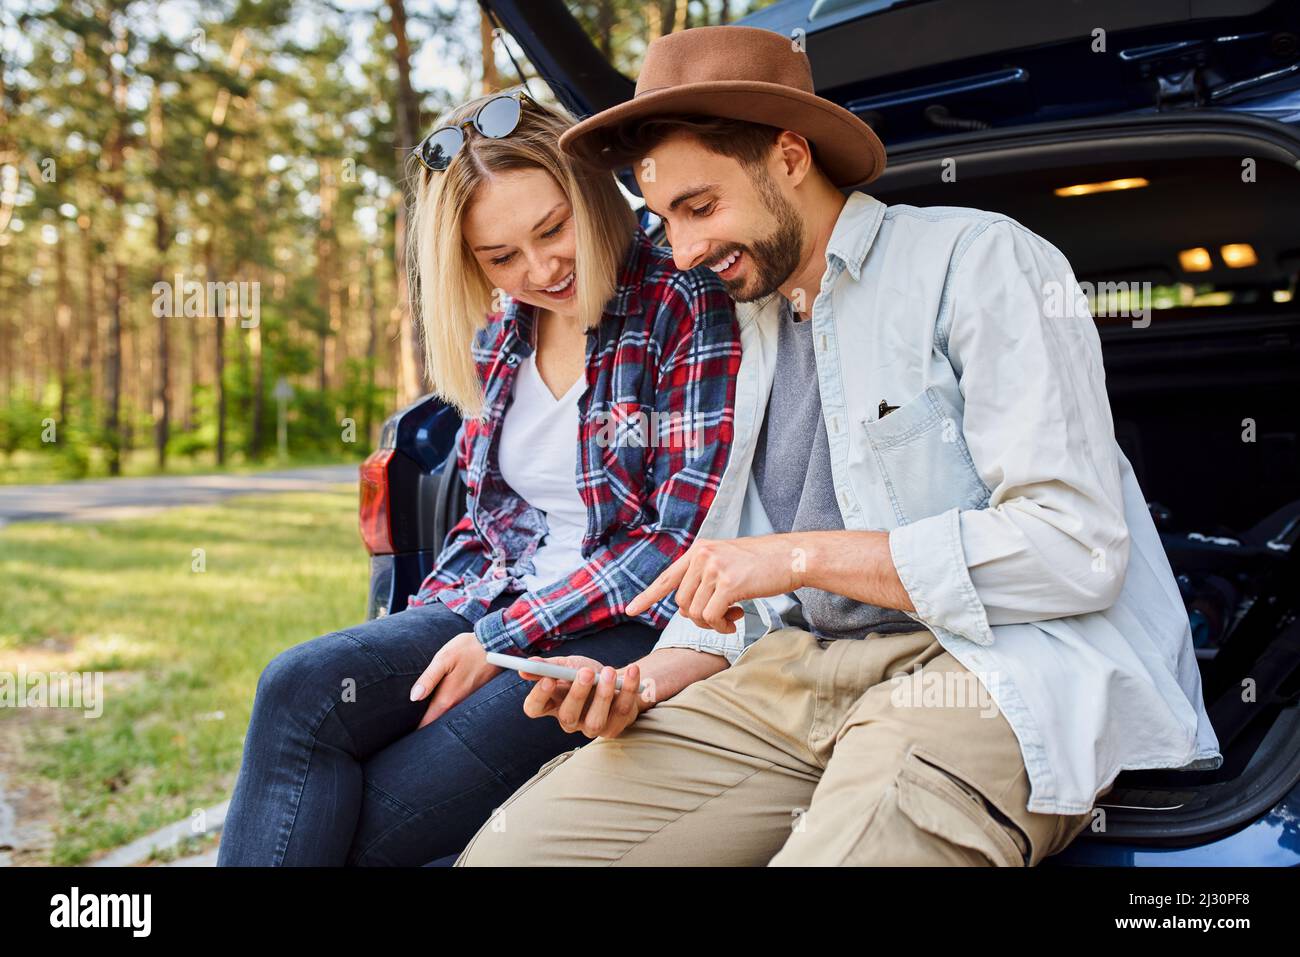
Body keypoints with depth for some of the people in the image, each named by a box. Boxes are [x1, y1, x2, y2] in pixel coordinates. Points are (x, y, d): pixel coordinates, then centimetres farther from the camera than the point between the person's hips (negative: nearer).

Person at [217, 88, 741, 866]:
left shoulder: (688, 309, -8)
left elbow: (683, 538, -13)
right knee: (300, 689, -22)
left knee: (366, 821, -22)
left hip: (627, 628, -6)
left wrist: (504, 640, -14)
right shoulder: (498, 338, 13)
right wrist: (419, 625, 2)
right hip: (498, 608, 6)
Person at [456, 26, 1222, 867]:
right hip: (796, 677, 6)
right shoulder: (755, 331, 21)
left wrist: (803, 554, -12)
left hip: (993, 665, -6)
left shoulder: (977, 261, -2)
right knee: (508, 849, -12)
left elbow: (1077, 547, -13)